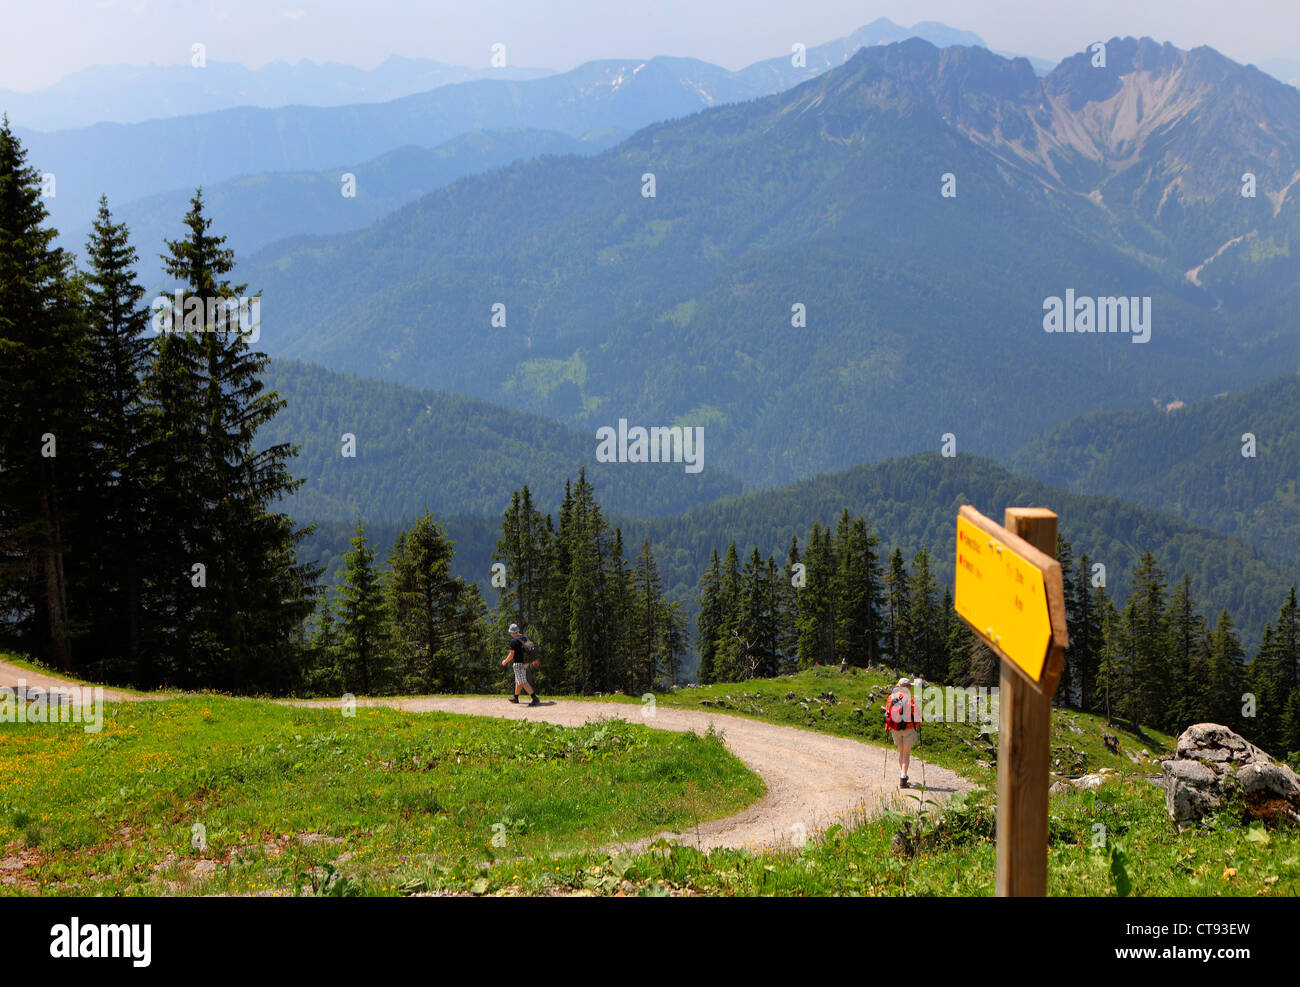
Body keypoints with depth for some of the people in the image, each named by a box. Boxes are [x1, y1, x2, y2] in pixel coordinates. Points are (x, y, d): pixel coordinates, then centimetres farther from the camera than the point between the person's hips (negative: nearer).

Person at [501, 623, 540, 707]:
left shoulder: (513, 641, -15)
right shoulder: (525, 638, 8)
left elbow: (511, 655, -16)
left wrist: (505, 661, 2)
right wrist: (534, 660, 26)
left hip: (518, 663, -9)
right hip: (525, 662, 9)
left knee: (523, 683, -9)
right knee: (518, 680, 23)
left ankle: (535, 698, -19)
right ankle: (515, 697, 36)